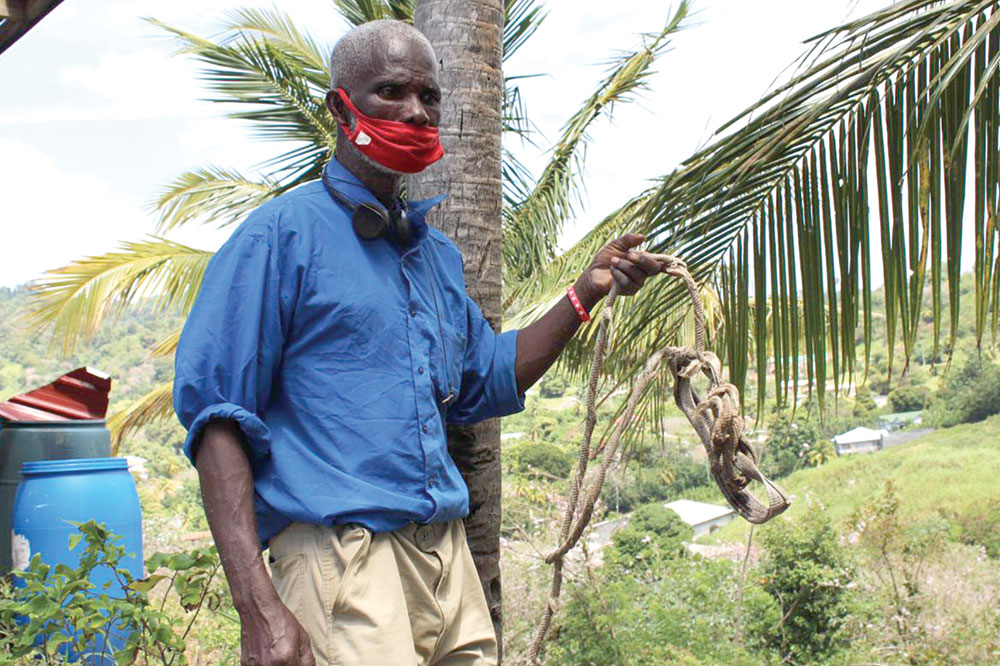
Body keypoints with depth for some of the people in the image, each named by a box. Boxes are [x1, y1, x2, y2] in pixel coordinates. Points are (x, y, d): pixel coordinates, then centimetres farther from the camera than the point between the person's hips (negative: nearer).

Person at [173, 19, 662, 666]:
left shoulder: (439, 253, 17)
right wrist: (258, 606, -18)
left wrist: (587, 291, 14)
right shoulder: (282, 233, -5)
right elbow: (218, 417, -10)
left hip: (449, 557, 7)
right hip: (341, 551, -6)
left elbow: (484, 382, 24)